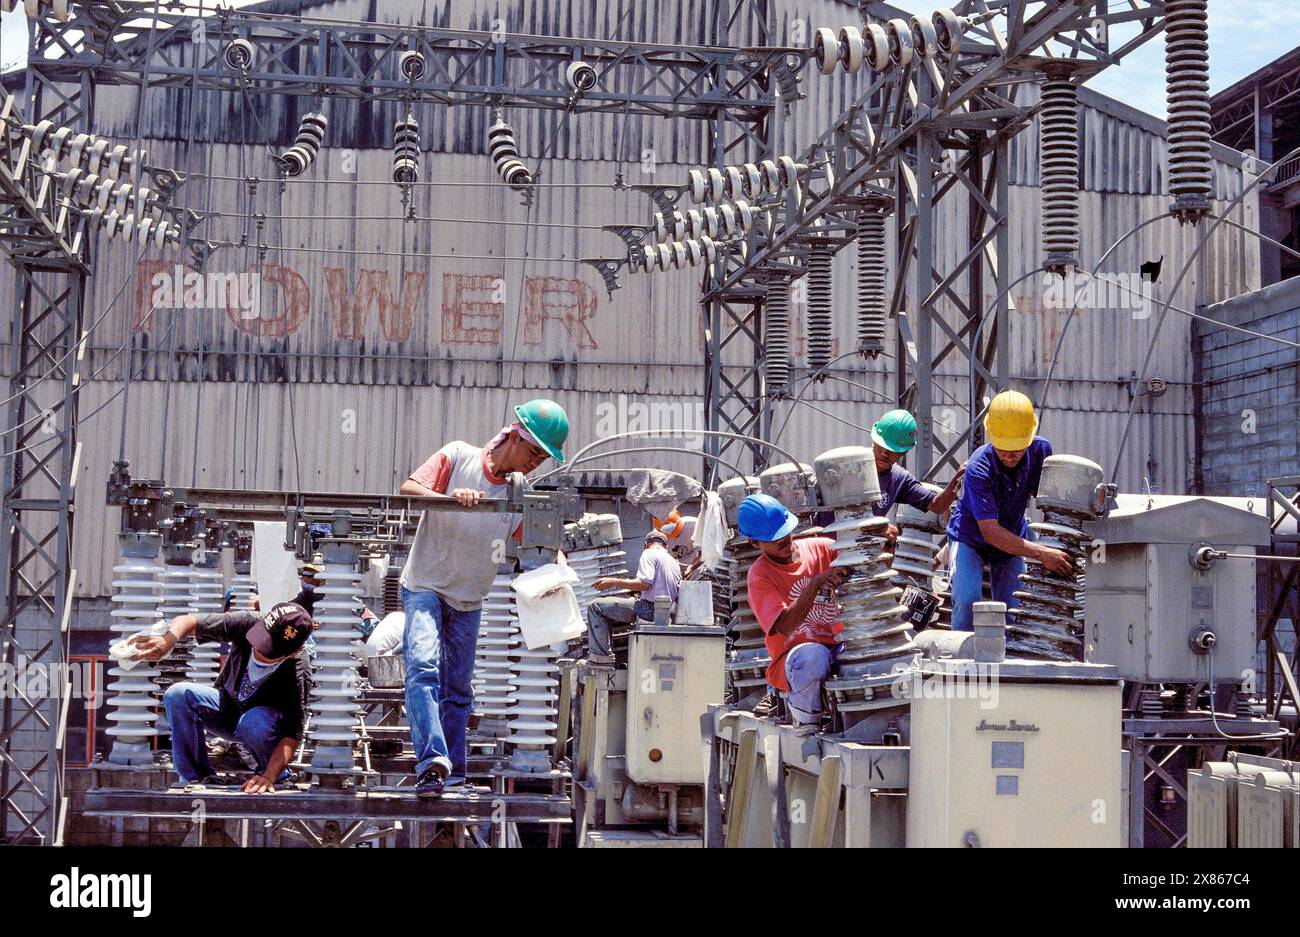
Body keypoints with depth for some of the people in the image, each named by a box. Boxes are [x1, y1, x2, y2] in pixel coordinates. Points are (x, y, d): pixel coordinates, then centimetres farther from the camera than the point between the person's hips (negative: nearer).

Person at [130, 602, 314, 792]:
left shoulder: (297, 674, -32)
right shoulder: (247, 623, -25)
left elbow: (292, 735, -31)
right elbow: (188, 621, -23)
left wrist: (269, 777, -44)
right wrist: (169, 639, -46)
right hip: (227, 708, 4)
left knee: (255, 723, -39)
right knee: (178, 695, -23)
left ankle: (276, 776, -7)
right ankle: (195, 779, -13)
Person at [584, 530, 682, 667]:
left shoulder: (649, 554, -3)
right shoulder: (674, 562, 22)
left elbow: (644, 584, -18)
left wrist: (613, 582, -14)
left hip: (649, 608, -9)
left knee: (595, 606, -4)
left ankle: (601, 657, -11)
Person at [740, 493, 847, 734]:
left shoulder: (820, 548, 6)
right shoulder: (759, 575, -5)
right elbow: (785, 626, -18)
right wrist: (816, 583, -27)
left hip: (838, 647, 4)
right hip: (791, 661, -3)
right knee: (813, 655, -38)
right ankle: (806, 719, -11)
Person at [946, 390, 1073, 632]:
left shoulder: (1040, 451, -18)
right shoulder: (979, 468, -33)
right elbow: (990, 531, -36)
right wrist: (1042, 553, -42)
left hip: (1013, 541, 5)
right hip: (970, 538, -4)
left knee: (1013, 609, -1)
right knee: (968, 601, -22)